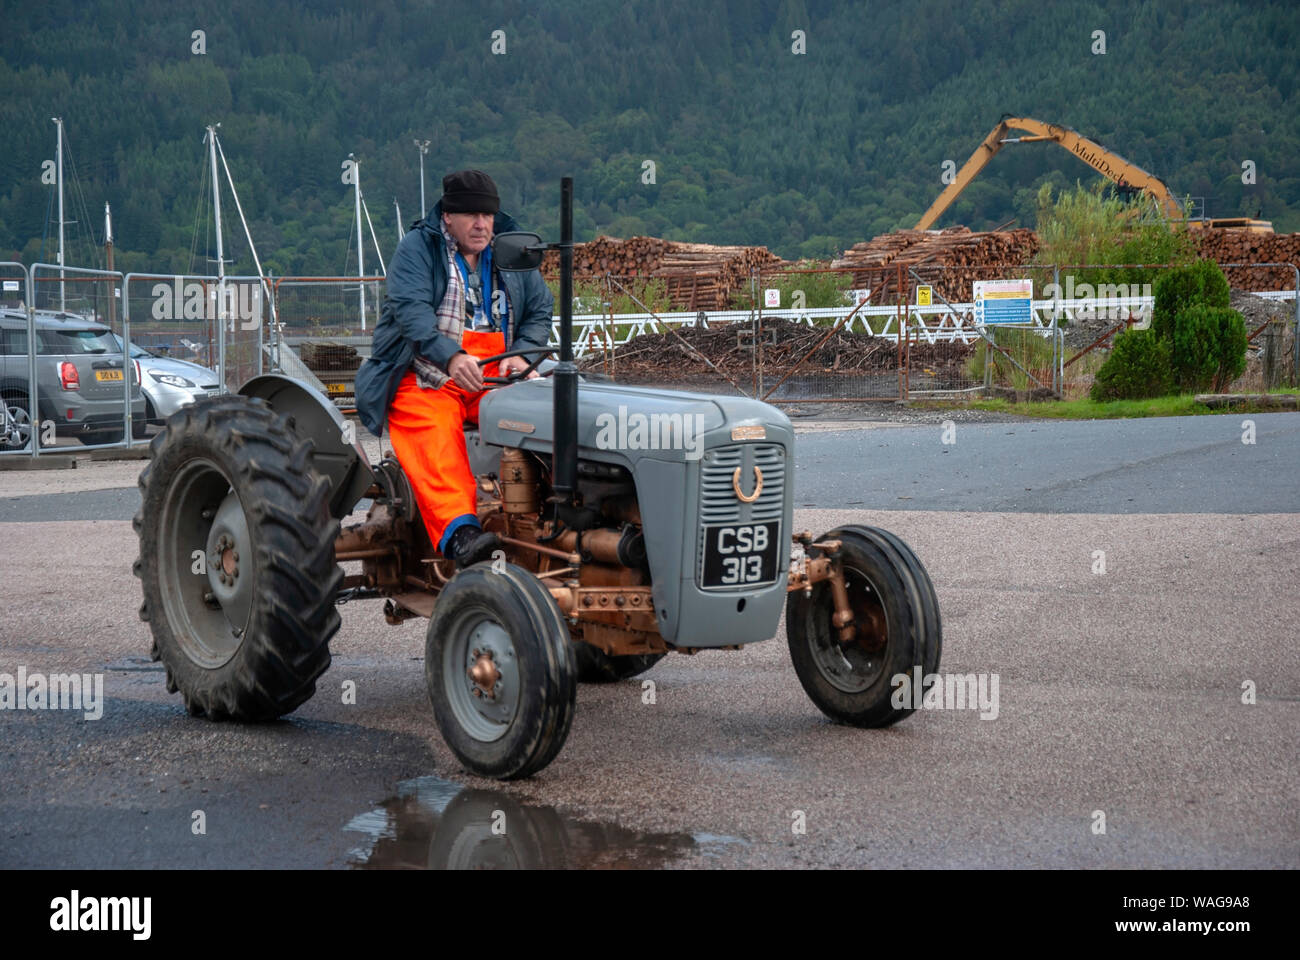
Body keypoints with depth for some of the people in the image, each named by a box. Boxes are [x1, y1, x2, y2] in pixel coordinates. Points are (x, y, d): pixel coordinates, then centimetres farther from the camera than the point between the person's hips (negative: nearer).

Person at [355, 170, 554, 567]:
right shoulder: (417, 248, 3)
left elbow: (541, 310, 15)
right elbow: (411, 309, -12)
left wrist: (521, 355, -7)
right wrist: (451, 357, -29)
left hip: (495, 377, 4)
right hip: (426, 378, -3)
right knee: (435, 431, -35)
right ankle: (458, 531, -52)